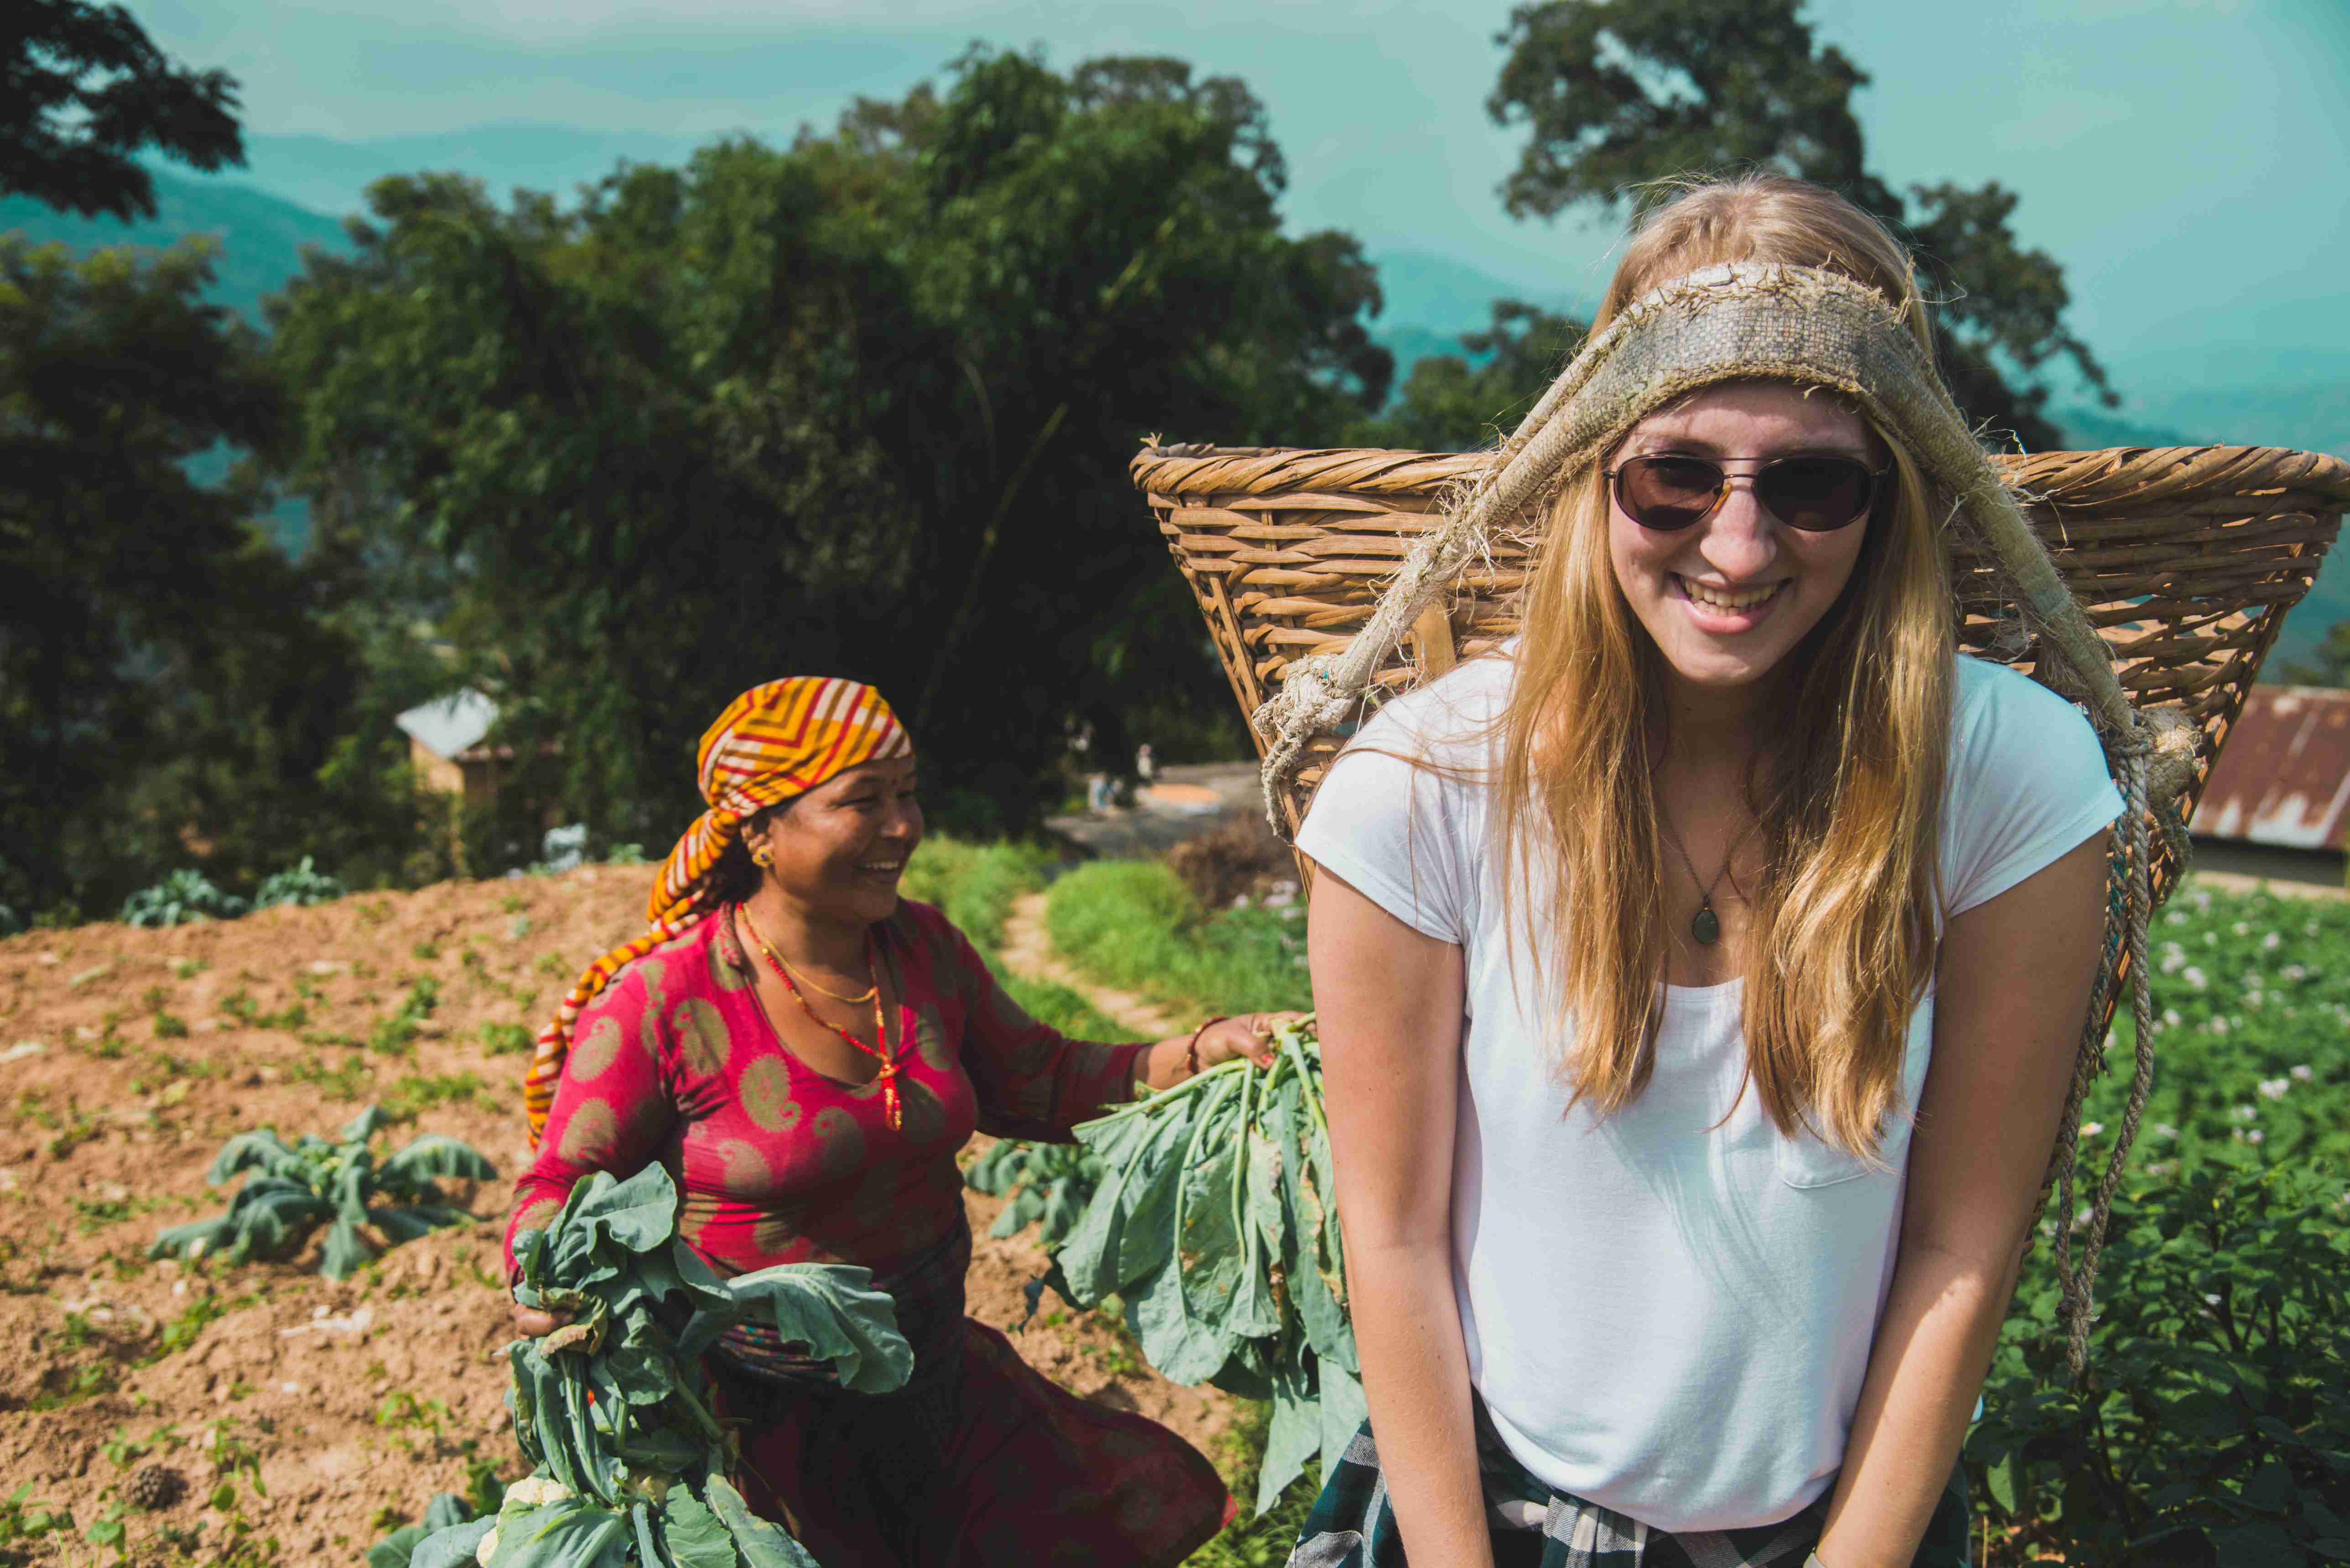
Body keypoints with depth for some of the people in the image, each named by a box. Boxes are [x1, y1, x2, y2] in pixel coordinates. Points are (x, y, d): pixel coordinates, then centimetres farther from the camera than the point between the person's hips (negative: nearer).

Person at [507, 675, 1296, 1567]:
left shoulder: (923, 949, -1)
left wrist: (1199, 1054, -3)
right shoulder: (662, 1001, -19)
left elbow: (1038, 1085, 10)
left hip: (934, 1382, 6)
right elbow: (559, 1185, -11)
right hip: (767, 1418, -6)